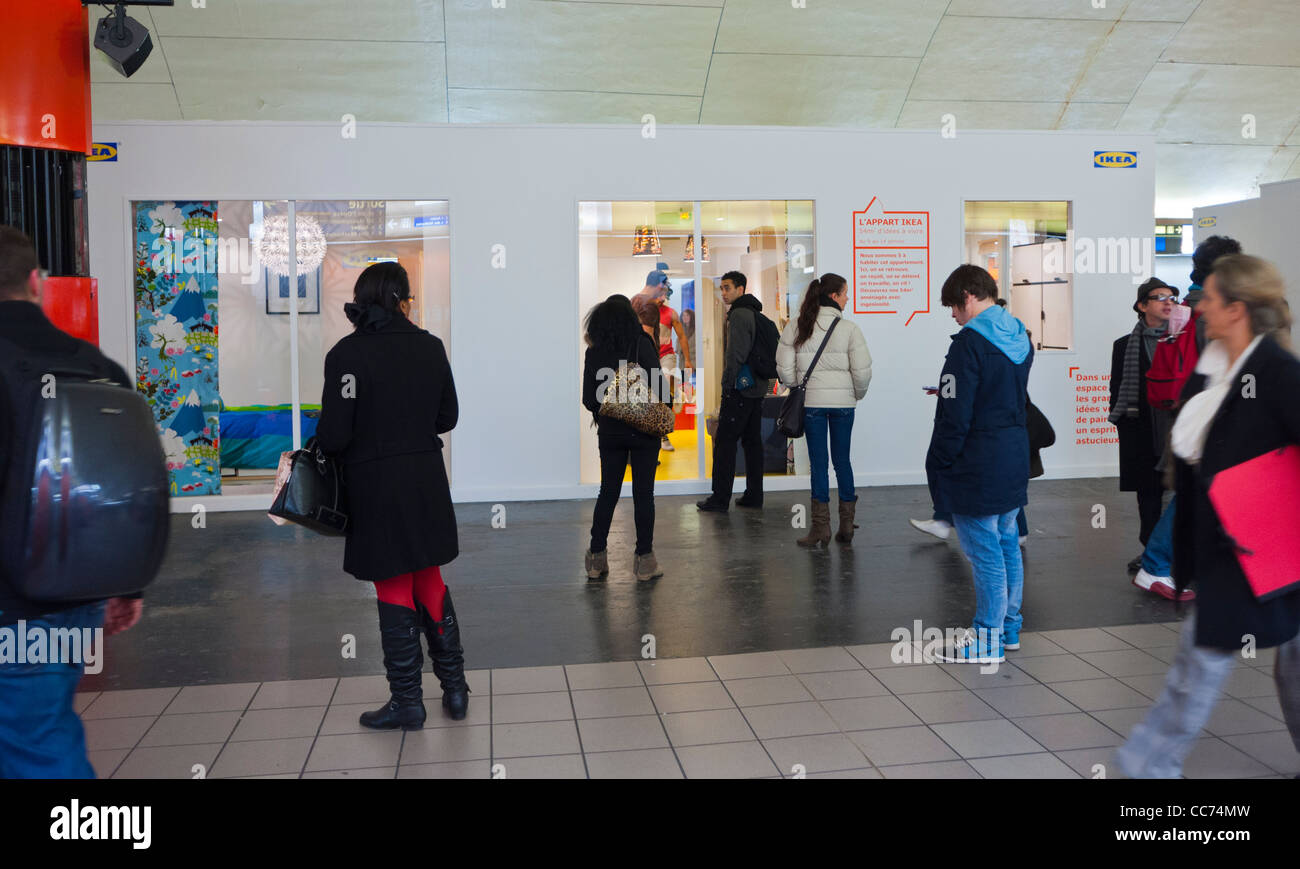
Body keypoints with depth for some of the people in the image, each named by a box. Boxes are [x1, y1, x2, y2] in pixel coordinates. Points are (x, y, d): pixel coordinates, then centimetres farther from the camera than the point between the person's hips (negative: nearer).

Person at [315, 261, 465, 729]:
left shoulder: (347, 353, -13)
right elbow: (447, 416, 6)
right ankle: (454, 688, 24)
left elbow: (335, 434, -15)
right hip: (426, 478, 4)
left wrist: (322, 446, 6)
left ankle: (406, 701, 17)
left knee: (395, 593, 7)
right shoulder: (430, 346, -1)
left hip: (376, 484, -4)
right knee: (431, 583, 17)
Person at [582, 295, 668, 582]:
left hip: (609, 431, 3)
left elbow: (588, 399, 5)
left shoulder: (594, 351, 4)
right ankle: (644, 558, 7)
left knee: (608, 491, 12)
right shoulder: (641, 343, -7)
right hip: (643, 429, -3)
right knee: (643, 493, 4)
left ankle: (596, 557, 14)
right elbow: (657, 383, -12)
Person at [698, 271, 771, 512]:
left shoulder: (738, 315, -13)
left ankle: (720, 498, -5)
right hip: (757, 388, 10)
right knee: (752, 440, 11)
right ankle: (754, 495, 15)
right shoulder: (756, 313, 17)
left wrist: (727, 384, -14)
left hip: (740, 390, -10)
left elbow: (735, 354, -20)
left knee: (725, 441, -6)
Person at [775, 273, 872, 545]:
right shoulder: (849, 328, -7)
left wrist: (797, 389, 12)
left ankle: (821, 526, 3)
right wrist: (857, 394, 11)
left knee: (818, 461, 4)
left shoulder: (796, 326, -2)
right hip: (843, 401, 0)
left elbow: (784, 368, -4)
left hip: (811, 400, 0)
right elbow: (862, 370, -8)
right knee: (842, 459, 11)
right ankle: (846, 524, 16)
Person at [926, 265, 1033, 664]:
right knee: (1007, 544, 17)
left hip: (977, 463, -9)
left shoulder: (970, 342, -18)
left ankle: (988, 639, 8)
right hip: (1015, 458, 9)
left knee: (985, 550, -1)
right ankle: (1009, 626, 29)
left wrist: (938, 464, -11)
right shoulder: (1020, 337, 11)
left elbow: (954, 412, -19)